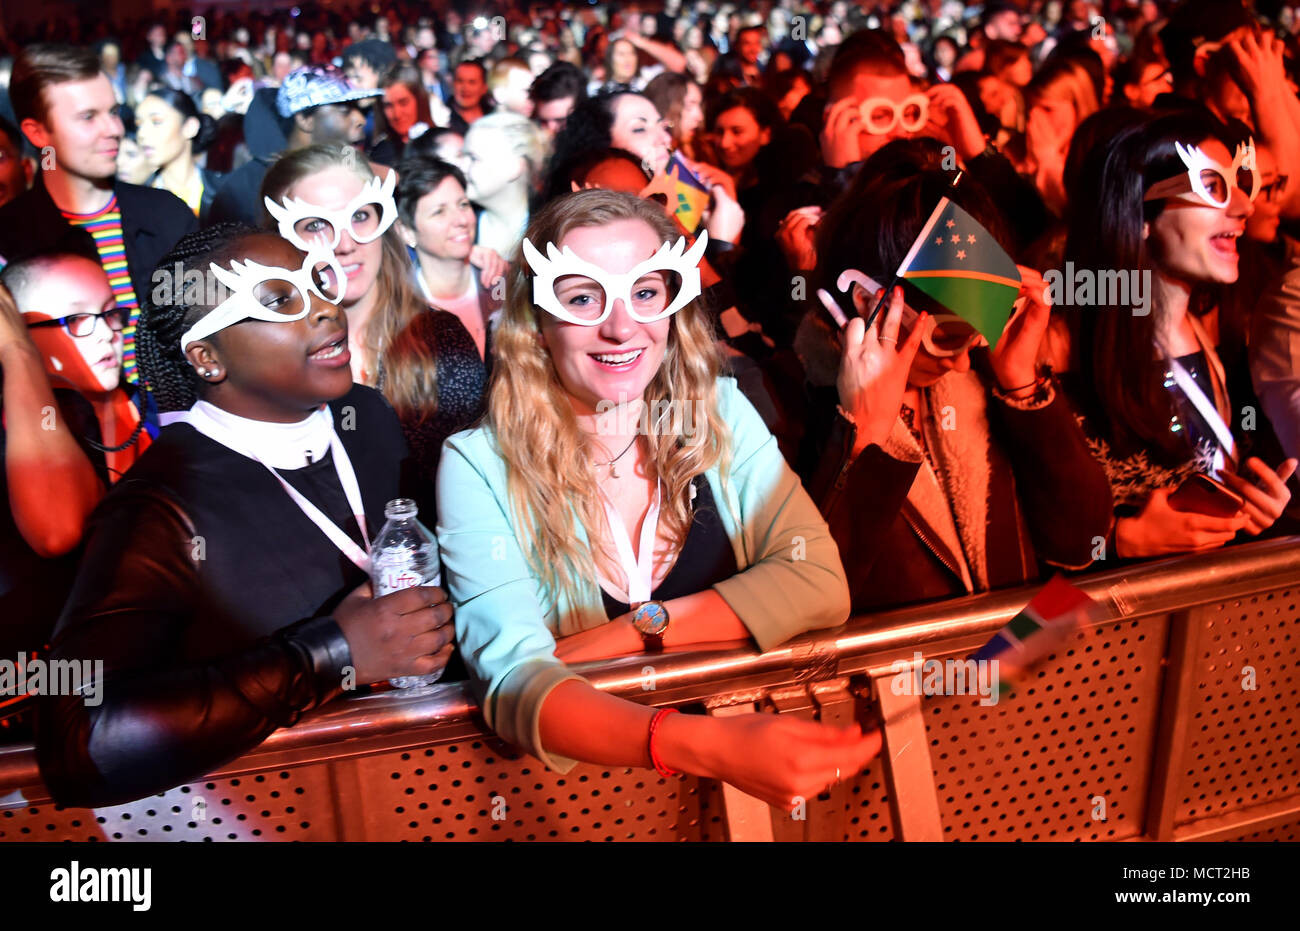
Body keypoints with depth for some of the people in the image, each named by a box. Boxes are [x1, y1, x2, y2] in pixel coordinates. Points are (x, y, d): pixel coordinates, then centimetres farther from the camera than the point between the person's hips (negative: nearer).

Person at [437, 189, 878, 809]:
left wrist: (636, 630, -18)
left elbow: (819, 583, -9)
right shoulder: (480, 467, -10)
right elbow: (514, 677, -22)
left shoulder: (719, 414, 0)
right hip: (582, 784, -2)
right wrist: (707, 748, -38)